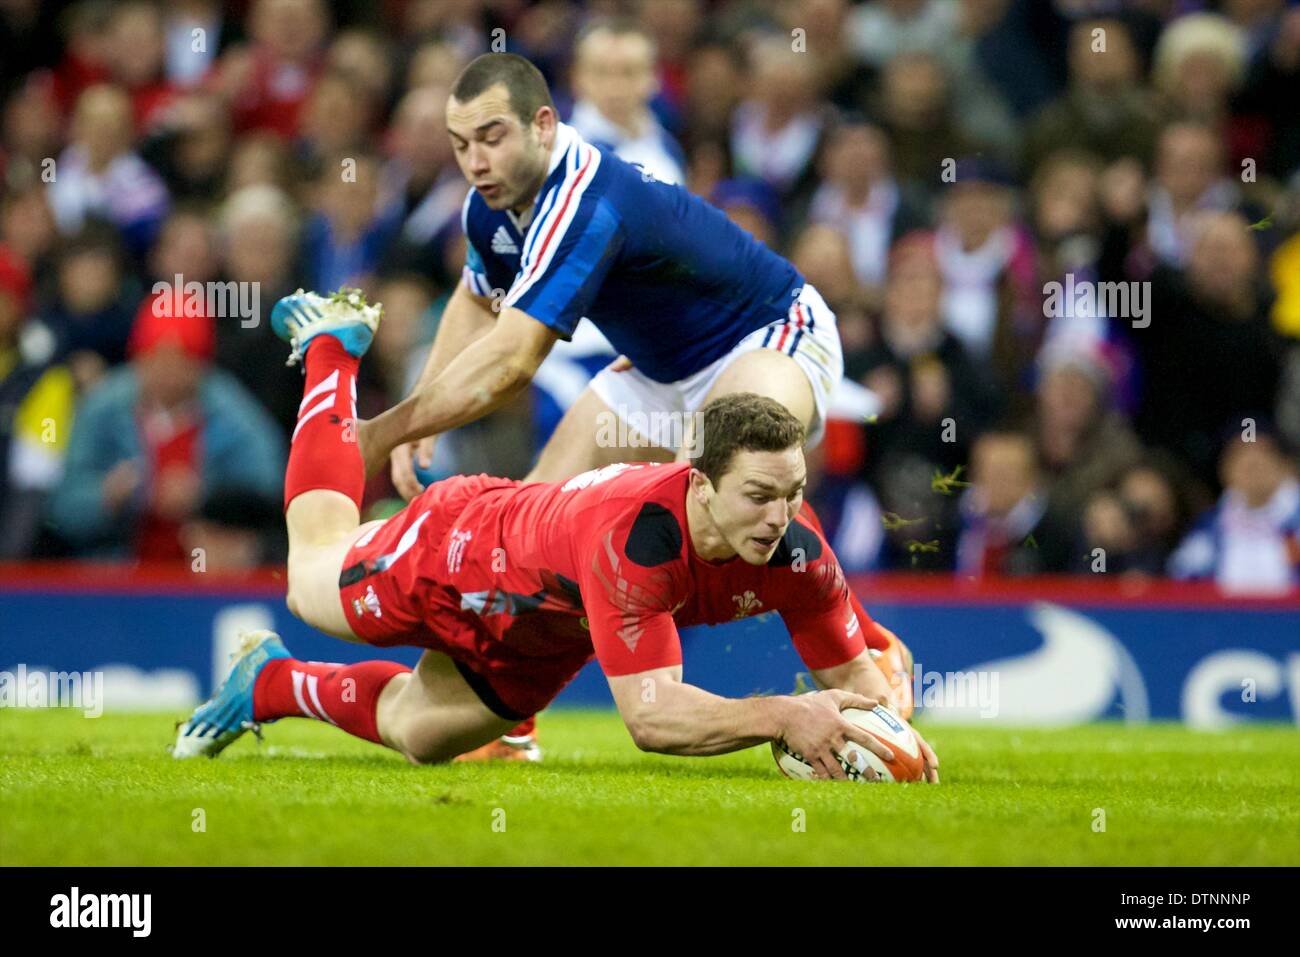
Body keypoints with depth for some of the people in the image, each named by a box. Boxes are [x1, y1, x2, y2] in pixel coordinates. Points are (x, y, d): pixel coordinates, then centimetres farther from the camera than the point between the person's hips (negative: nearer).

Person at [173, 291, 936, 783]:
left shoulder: (794, 550, -34)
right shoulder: (632, 536, -51)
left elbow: (853, 671, -21)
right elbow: (649, 714, -54)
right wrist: (781, 717, -61)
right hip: (457, 542, -4)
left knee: (414, 733, 26)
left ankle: (270, 685, 52)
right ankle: (331, 343, 51)